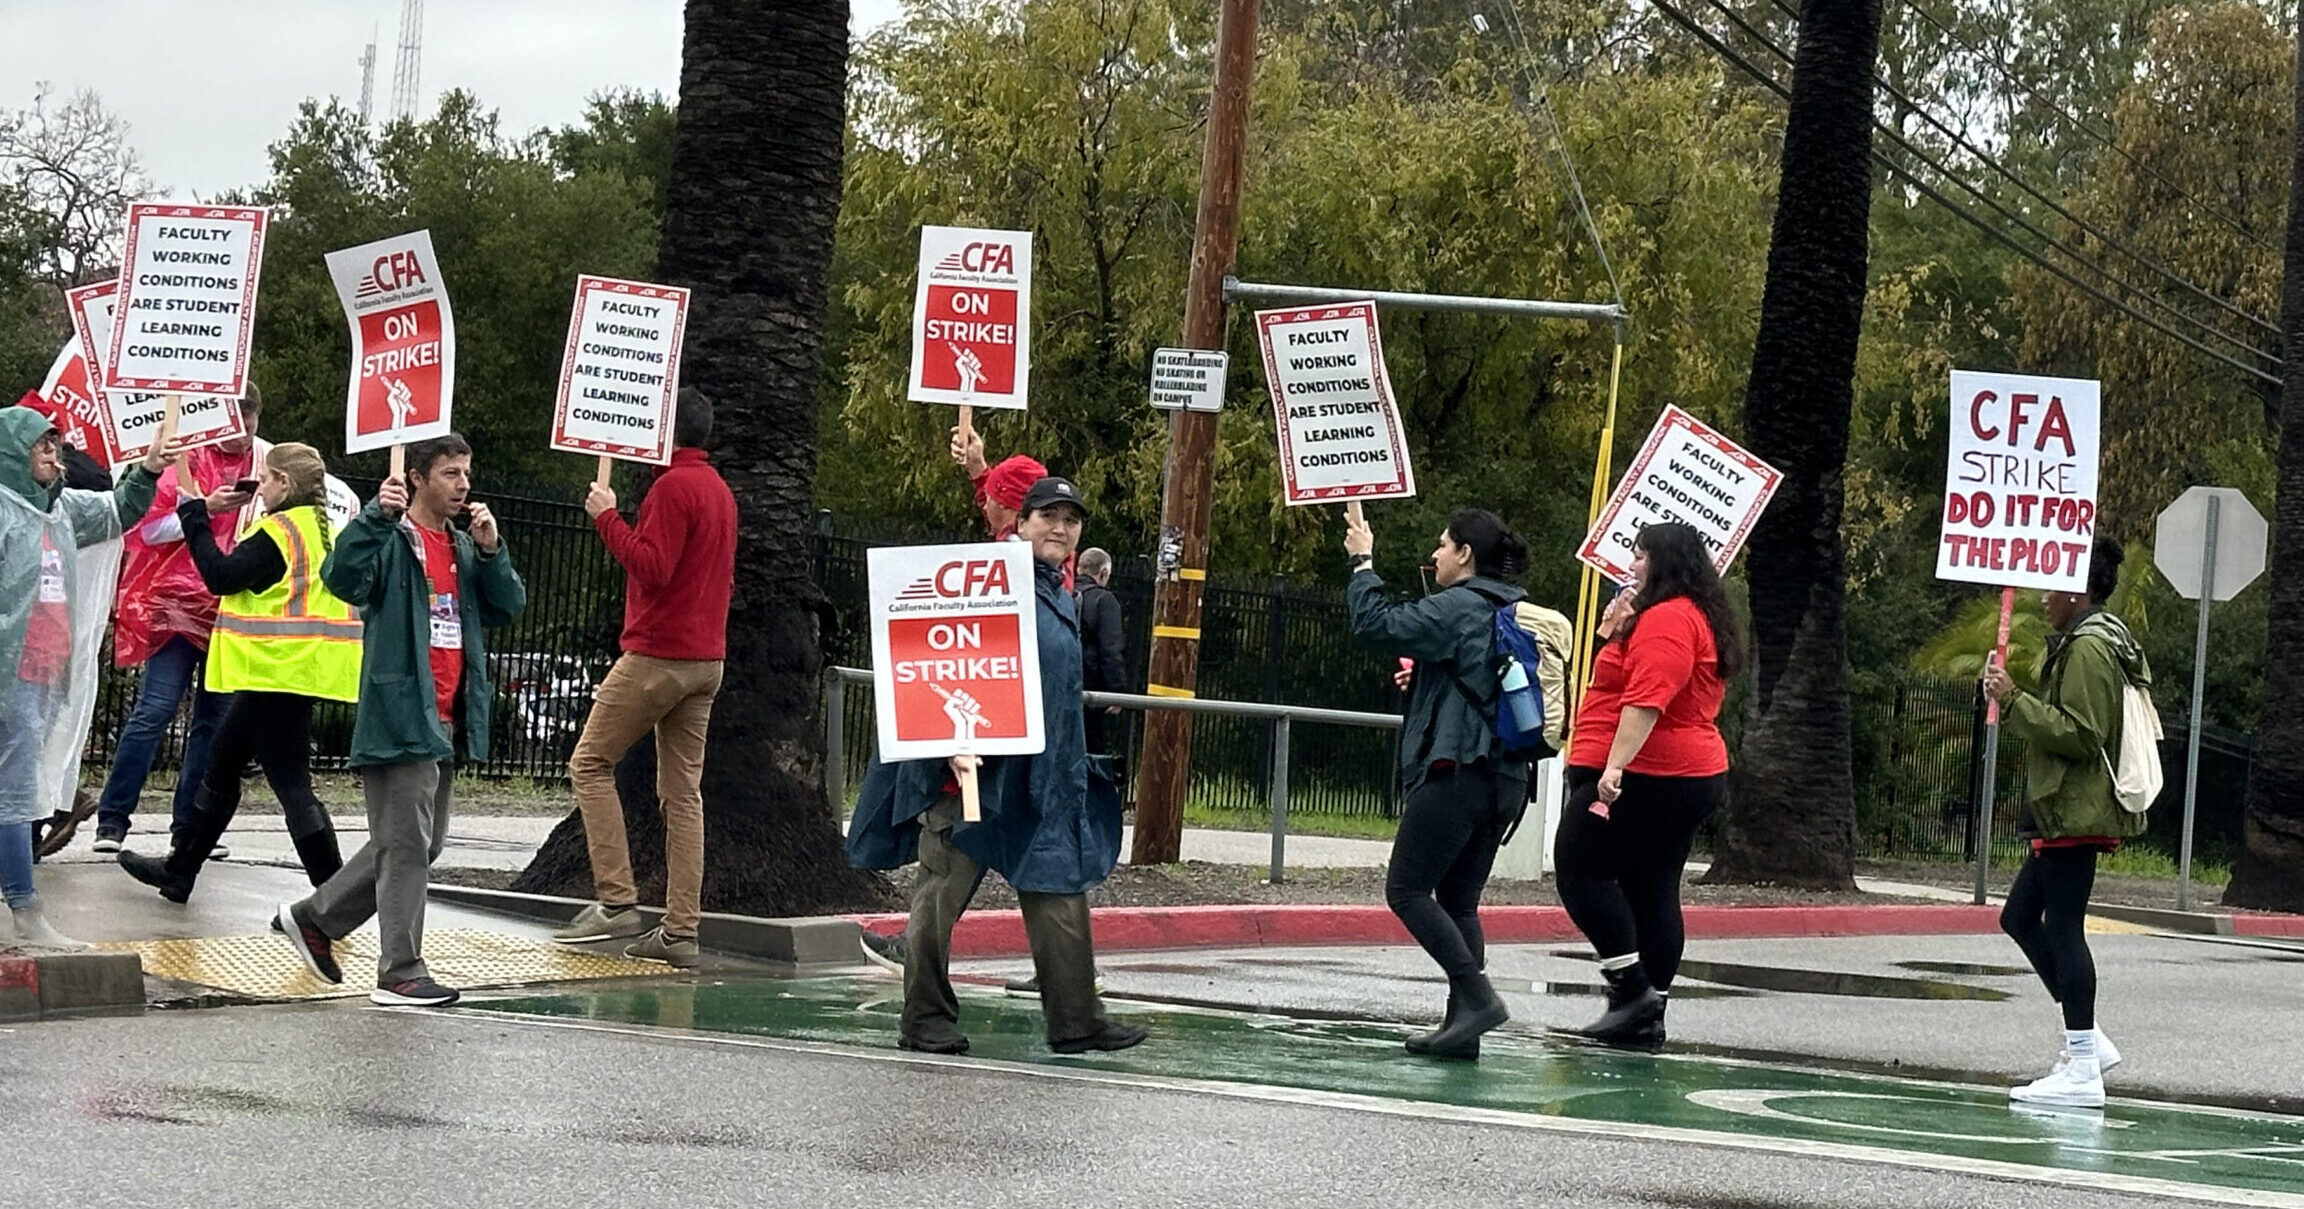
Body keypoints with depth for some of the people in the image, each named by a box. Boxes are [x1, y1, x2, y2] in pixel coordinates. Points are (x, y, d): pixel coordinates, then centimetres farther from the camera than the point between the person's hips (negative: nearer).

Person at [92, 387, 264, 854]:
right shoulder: (187, 459, -2)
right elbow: (151, 527, -6)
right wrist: (207, 508, -18)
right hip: (180, 602, -4)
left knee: (215, 720, 6)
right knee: (155, 710, -9)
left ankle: (189, 824, 12)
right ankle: (112, 819, -5)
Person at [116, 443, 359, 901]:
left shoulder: (280, 531, -15)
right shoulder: (327, 532, 12)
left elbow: (221, 575, -16)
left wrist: (197, 515, -5)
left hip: (281, 670, -10)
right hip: (301, 670, 10)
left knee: (291, 782, -8)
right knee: (222, 764, 20)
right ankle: (178, 871, 32)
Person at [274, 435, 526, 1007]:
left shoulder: (464, 548, 17)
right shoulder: (391, 541, -7)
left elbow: (509, 607, 9)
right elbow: (342, 577, -25)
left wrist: (491, 550, -5)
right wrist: (378, 515, -35)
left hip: (446, 720, 9)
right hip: (400, 716, -9)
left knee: (422, 844, 16)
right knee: (407, 844, -7)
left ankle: (313, 918, 29)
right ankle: (401, 974, -2)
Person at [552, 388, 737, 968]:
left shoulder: (673, 487, -13)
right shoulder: (719, 491, 17)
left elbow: (652, 567, -21)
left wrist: (607, 518, -14)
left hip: (657, 655, -9)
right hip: (707, 659, 9)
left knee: (590, 764, 0)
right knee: (683, 790, 6)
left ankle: (617, 901, -8)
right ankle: (681, 929, 3)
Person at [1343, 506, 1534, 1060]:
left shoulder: (1457, 607, -10)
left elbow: (1377, 625, -13)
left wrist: (1362, 563, 0)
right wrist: (1424, 682, 27)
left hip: (1456, 771, -9)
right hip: (1507, 779, 9)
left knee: (1408, 890, -4)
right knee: (1459, 901, 11)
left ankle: (1476, 996, -15)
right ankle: (1463, 1024, 5)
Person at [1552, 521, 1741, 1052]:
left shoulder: (1667, 619, -14)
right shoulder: (1701, 620, 20)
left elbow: (1647, 699, -26)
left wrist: (1615, 768, -31)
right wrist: (1615, 635, 13)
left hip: (1643, 778, -11)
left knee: (1580, 869, -6)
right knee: (1653, 891, 9)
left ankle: (1631, 988, -12)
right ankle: (1647, 1017, 9)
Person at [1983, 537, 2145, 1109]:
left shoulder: (2088, 648, -15)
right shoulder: (2113, 642, 18)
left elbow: (2080, 733, -21)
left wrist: (2015, 702, -19)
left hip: (2075, 812, -11)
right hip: (2074, 810, 11)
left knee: (2062, 927, -9)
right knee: (2019, 917, 15)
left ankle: (2082, 1070, -8)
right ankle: (2087, 1042, 15)